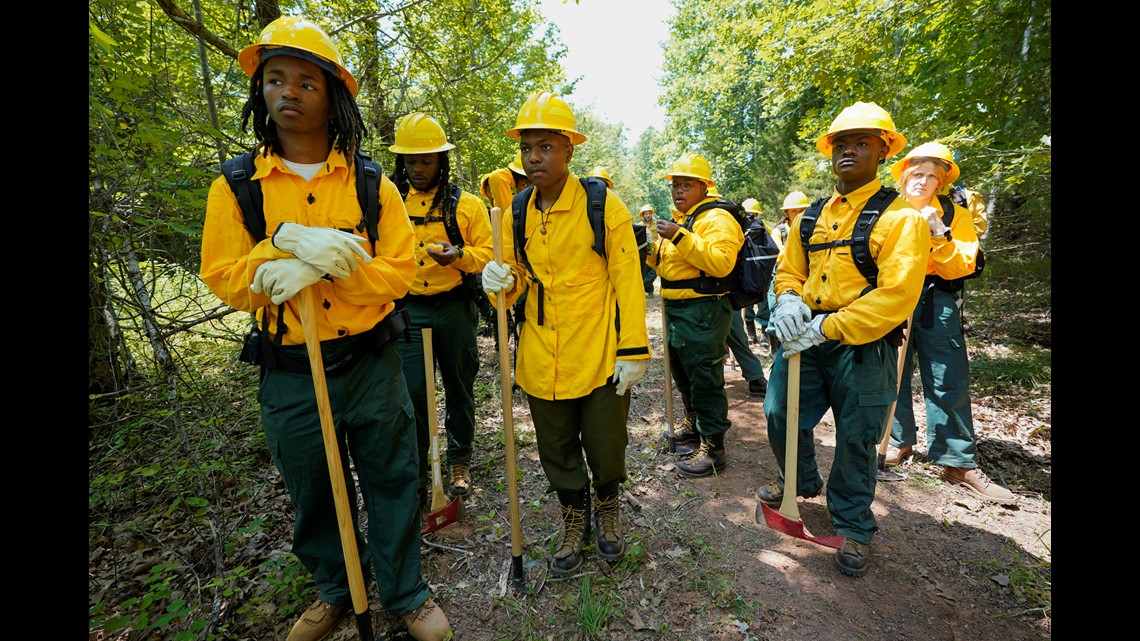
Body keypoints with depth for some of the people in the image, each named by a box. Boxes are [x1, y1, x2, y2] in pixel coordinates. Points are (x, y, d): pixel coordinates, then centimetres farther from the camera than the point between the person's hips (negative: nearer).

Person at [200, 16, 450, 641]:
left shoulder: (372, 184, -2)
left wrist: (319, 267, -24)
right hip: (289, 375, 2)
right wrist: (284, 241, -22)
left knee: (391, 481, 11)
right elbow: (223, 279, -5)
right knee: (312, 493, 18)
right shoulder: (235, 188, 1)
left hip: (371, 364, -1)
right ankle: (336, 589, 45)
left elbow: (399, 270, -10)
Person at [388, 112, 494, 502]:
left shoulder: (467, 205, 0)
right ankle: (416, 475, 17)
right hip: (409, 311, 1)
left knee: (459, 390, 11)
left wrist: (459, 255, -22)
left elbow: (488, 254, -2)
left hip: (455, 310, 0)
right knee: (412, 393, -1)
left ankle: (460, 462, 31)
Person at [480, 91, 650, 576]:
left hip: (600, 356, -3)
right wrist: (503, 281, -12)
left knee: (606, 449, 12)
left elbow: (627, 281, -9)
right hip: (542, 360, 4)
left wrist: (633, 351, -11)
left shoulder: (604, 206, -9)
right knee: (557, 451, 18)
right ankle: (574, 517, 44)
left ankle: (606, 506, 45)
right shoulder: (516, 214, 3)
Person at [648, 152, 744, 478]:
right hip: (676, 308, 10)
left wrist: (680, 237, -29)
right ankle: (696, 424, 38)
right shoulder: (678, 220, 18)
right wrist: (653, 249, 6)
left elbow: (721, 263, -27)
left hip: (703, 311, -10)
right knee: (682, 371, 20)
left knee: (704, 378, -4)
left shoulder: (716, 219, -11)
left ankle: (713, 446, 8)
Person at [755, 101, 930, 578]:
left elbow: (896, 296, -18)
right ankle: (800, 480, 41)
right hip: (805, 337, 5)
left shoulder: (900, 216, -9)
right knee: (781, 414, 11)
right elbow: (788, 269, 15)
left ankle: (853, 526, 31)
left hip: (863, 346, -5)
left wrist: (825, 328, -22)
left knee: (856, 439, 7)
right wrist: (788, 299, -9)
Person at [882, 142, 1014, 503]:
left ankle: (957, 463, 7)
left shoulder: (956, 215, 7)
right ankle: (901, 443, 21)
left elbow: (961, 267, -3)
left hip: (936, 306, -1)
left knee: (949, 384, -1)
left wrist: (939, 235, -16)